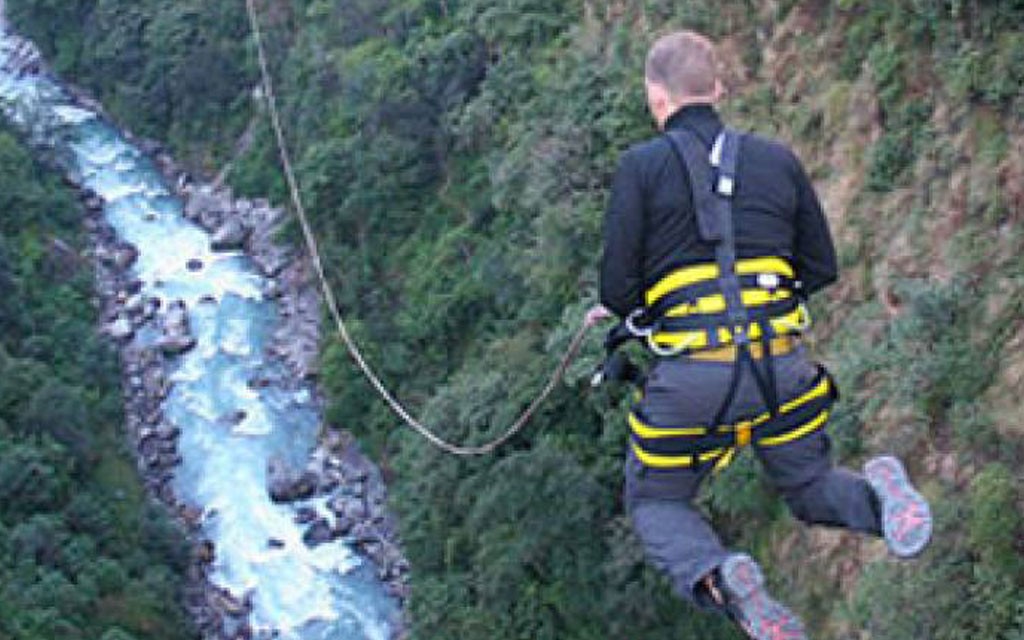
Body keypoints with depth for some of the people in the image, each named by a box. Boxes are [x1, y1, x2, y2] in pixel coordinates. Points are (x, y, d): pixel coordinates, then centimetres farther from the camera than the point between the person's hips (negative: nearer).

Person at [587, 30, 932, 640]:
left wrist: (617, 309, 18)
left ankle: (722, 581, -13)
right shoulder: (778, 159, 9)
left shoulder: (642, 165, -2)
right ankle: (878, 494, -10)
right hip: (782, 365, 4)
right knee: (813, 490, 26)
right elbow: (823, 269, 13)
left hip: (689, 379, -3)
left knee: (656, 505, 19)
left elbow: (618, 286, -5)